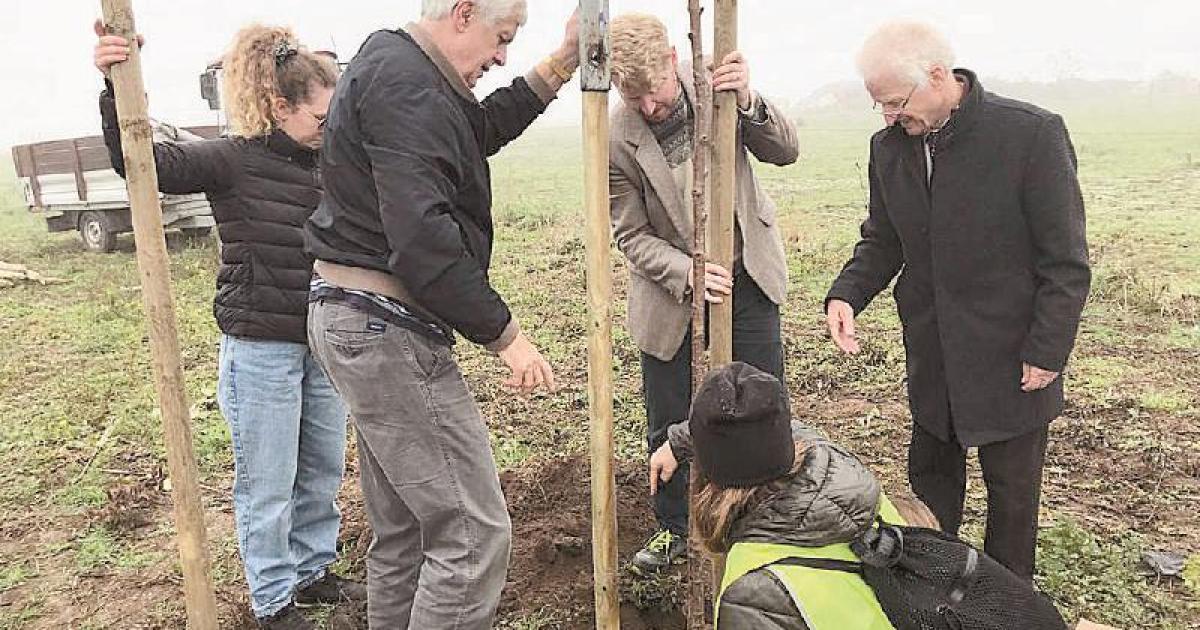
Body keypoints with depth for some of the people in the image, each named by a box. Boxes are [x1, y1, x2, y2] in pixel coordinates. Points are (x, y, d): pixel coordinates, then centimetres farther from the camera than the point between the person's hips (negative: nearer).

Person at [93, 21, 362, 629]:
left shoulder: (327, 165, 4)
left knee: (323, 471, 17)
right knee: (267, 487, 7)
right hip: (260, 349, -5)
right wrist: (115, 88, -26)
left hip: (323, 345, 6)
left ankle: (312, 572, 38)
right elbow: (141, 163, -14)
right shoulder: (231, 160, -10)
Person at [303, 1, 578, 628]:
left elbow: (482, 128, 26)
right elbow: (423, 235, -25)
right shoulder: (406, 83, -16)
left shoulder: (392, 63, 17)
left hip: (355, 318, 11)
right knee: (474, 534, -6)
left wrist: (562, 61, 20)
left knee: (402, 529, 20)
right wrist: (505, 334, -18)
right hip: (386, 326, -11)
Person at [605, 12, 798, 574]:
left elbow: (785, 150, -9)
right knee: (668, 425, 10)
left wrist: (748, 101, -28)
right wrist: (688, 273, -28)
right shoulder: (616, 140, -18)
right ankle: (672, 528, 35)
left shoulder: (714, 83, -12)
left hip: (746, 278, 2)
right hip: (671, 297, -1)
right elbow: (633, 236, -11)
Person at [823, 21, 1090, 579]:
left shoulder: (1033, 134, -17)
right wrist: (847, 294, -11)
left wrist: (1046, 352, -14)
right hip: (932, 359, 5)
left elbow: (1066, 261, -13)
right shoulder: (888, 147, -1)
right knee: (930, 474, 19)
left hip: (1010, 360, -5)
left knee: (1012, 490, 13)